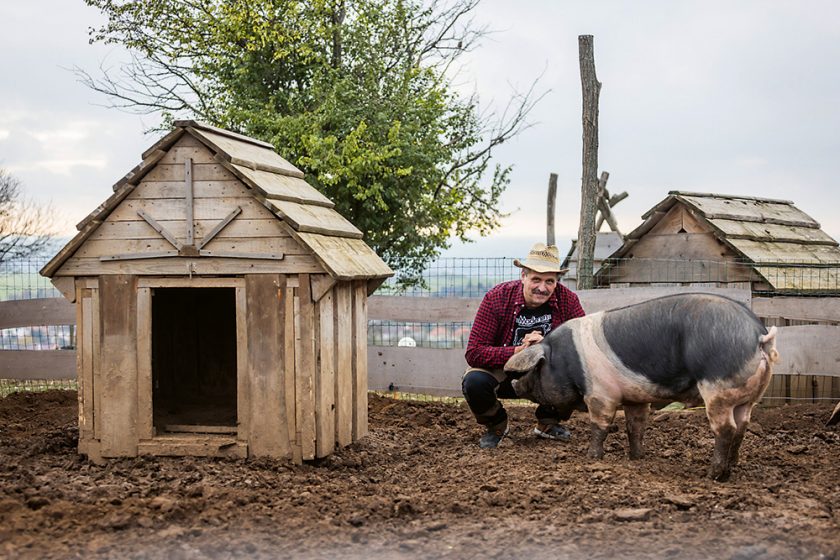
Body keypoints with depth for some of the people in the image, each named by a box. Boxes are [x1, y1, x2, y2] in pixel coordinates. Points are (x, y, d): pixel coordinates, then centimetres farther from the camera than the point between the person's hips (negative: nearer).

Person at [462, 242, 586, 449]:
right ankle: (496, 425, 3)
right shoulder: (497, 298, -22)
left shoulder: (567, 299, -15)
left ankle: (547, 422, 6)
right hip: (503, 372, -2)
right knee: (474, 382, -33)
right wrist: (518, 352, -36)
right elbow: (474, 353, -25)